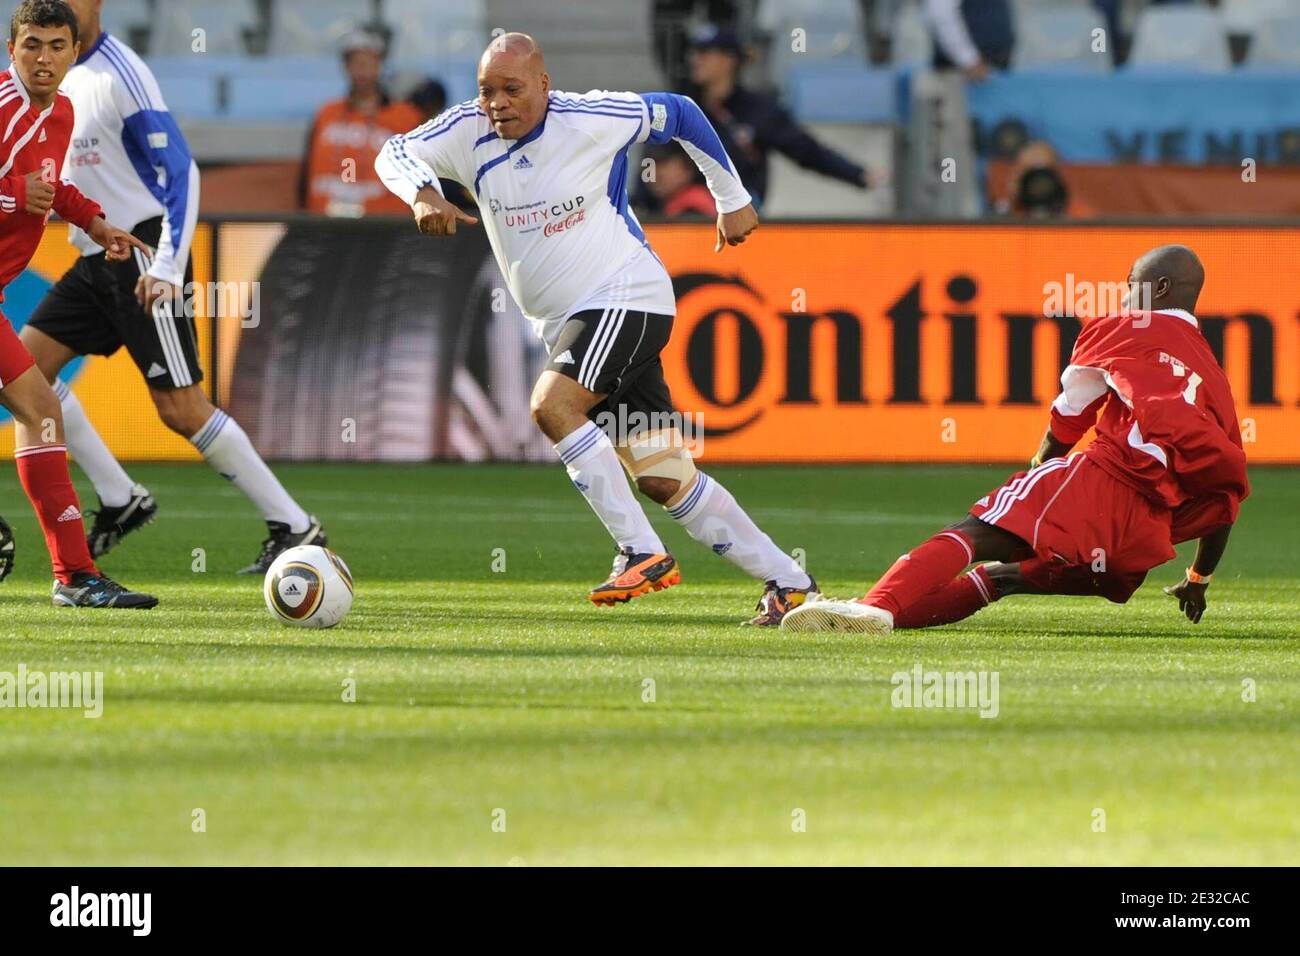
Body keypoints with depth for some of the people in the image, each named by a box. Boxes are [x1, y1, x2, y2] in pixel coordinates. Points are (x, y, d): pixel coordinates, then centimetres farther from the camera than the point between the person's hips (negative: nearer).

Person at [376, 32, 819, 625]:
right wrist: (422, 195, -32)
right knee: (664, 480, 2)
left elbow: (680, 114, 1)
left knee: (551, 405, -28)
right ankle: (788, 582, 9)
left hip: (625, 299, -6)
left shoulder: (591, 119, -13)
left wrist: (732, 201, 10)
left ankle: (643, 553, -22)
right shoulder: (470, 132, -1)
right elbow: (395, 154, -9)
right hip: (563, 323, 6)